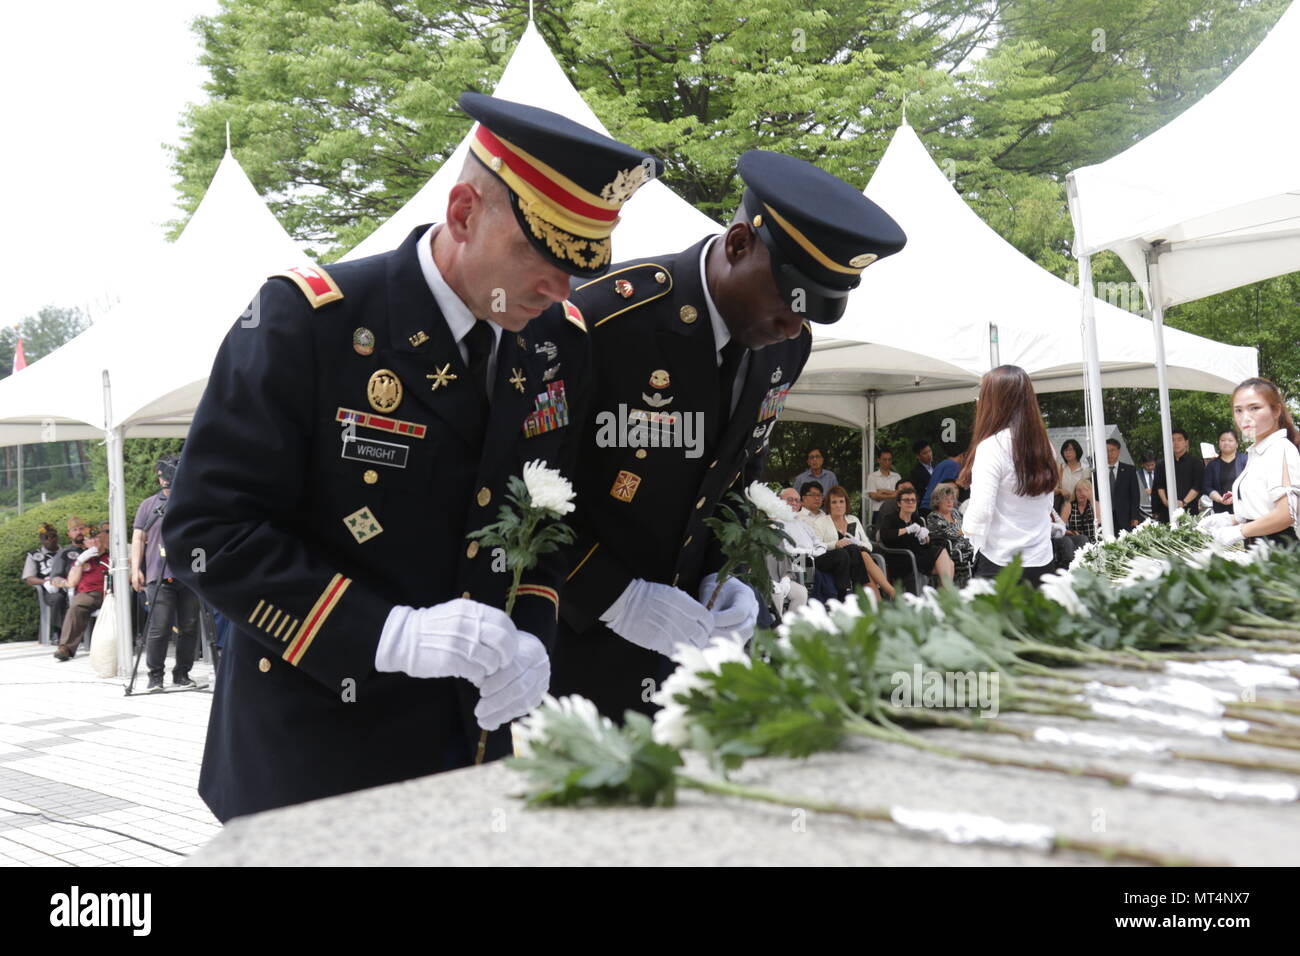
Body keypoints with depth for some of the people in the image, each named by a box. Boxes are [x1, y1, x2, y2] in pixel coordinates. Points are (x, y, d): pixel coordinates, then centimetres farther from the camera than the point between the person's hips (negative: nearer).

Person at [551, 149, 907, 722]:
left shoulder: (788, 344, -1)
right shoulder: (603, 315, -23)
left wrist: (725, 574, -1)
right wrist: (614, 595, -20)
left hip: (686, 627, 6)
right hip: (577, 629, -5)